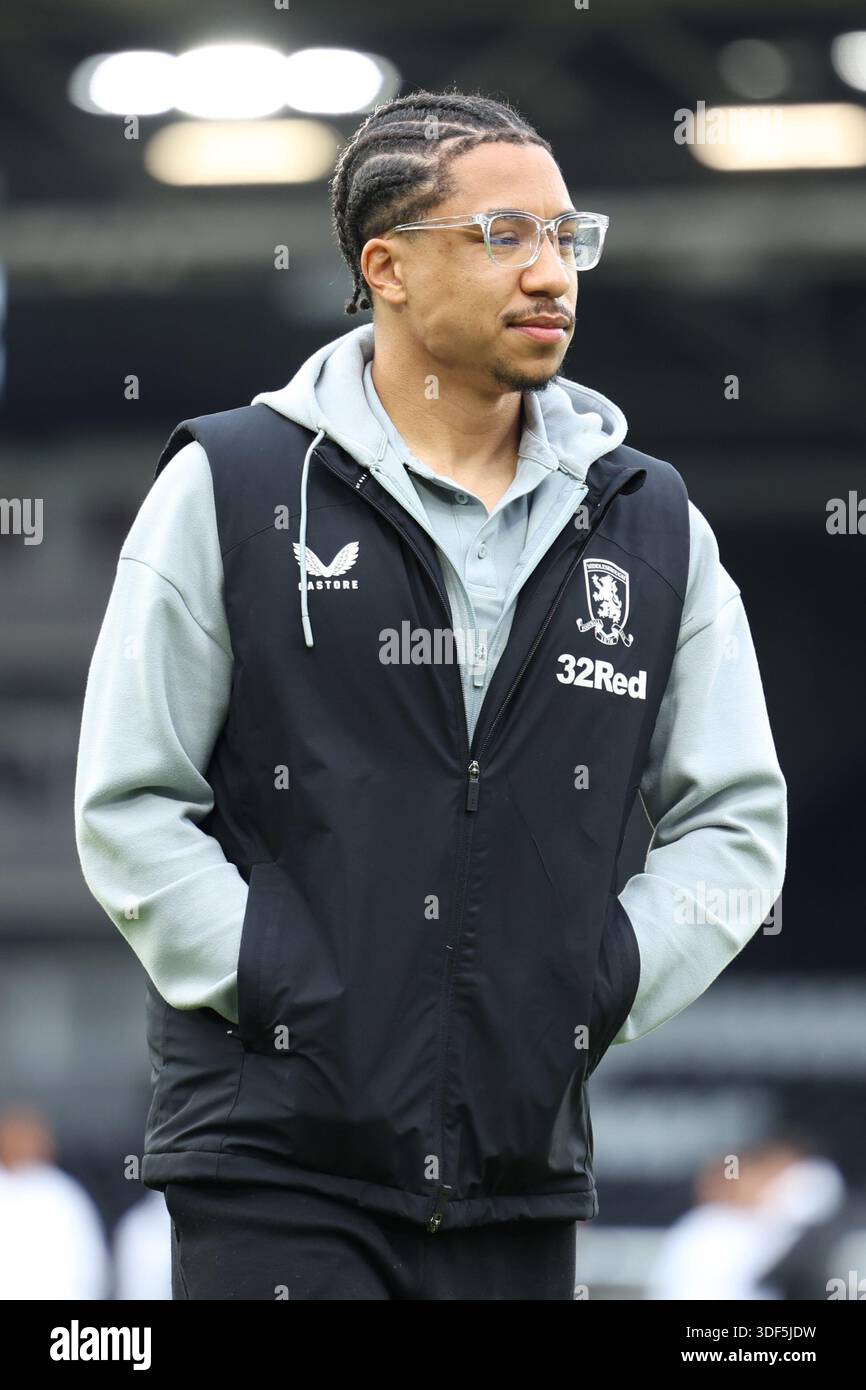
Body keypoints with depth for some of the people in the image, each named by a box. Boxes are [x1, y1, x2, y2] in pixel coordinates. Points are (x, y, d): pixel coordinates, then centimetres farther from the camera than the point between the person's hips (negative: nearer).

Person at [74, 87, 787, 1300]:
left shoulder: (651, 523, 11)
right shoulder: (230, 489, 1)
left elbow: (737, 819, 14)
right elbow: (130, 807, 0)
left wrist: (599, 989, 1)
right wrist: (276, 989, -10)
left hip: (524, 1171, 4)